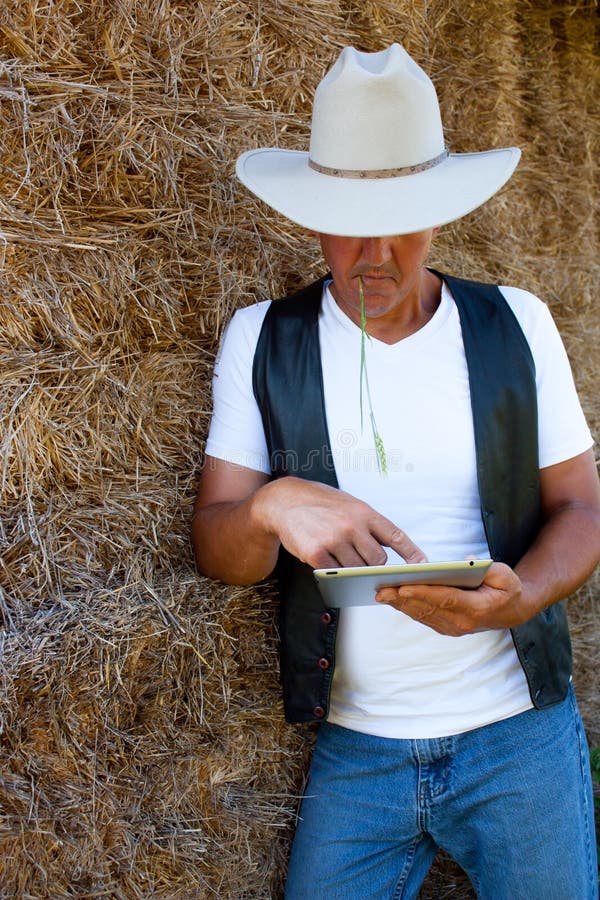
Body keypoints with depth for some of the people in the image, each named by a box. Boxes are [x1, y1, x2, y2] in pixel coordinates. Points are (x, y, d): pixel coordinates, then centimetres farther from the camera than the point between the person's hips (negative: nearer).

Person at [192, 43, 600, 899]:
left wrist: (521, 598, -21)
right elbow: (215, 546, -4)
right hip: (356, 748, 0)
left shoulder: (516, 324, -1)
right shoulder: (261, 340, -2)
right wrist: (270, 506, -28)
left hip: (521, 733, 1)